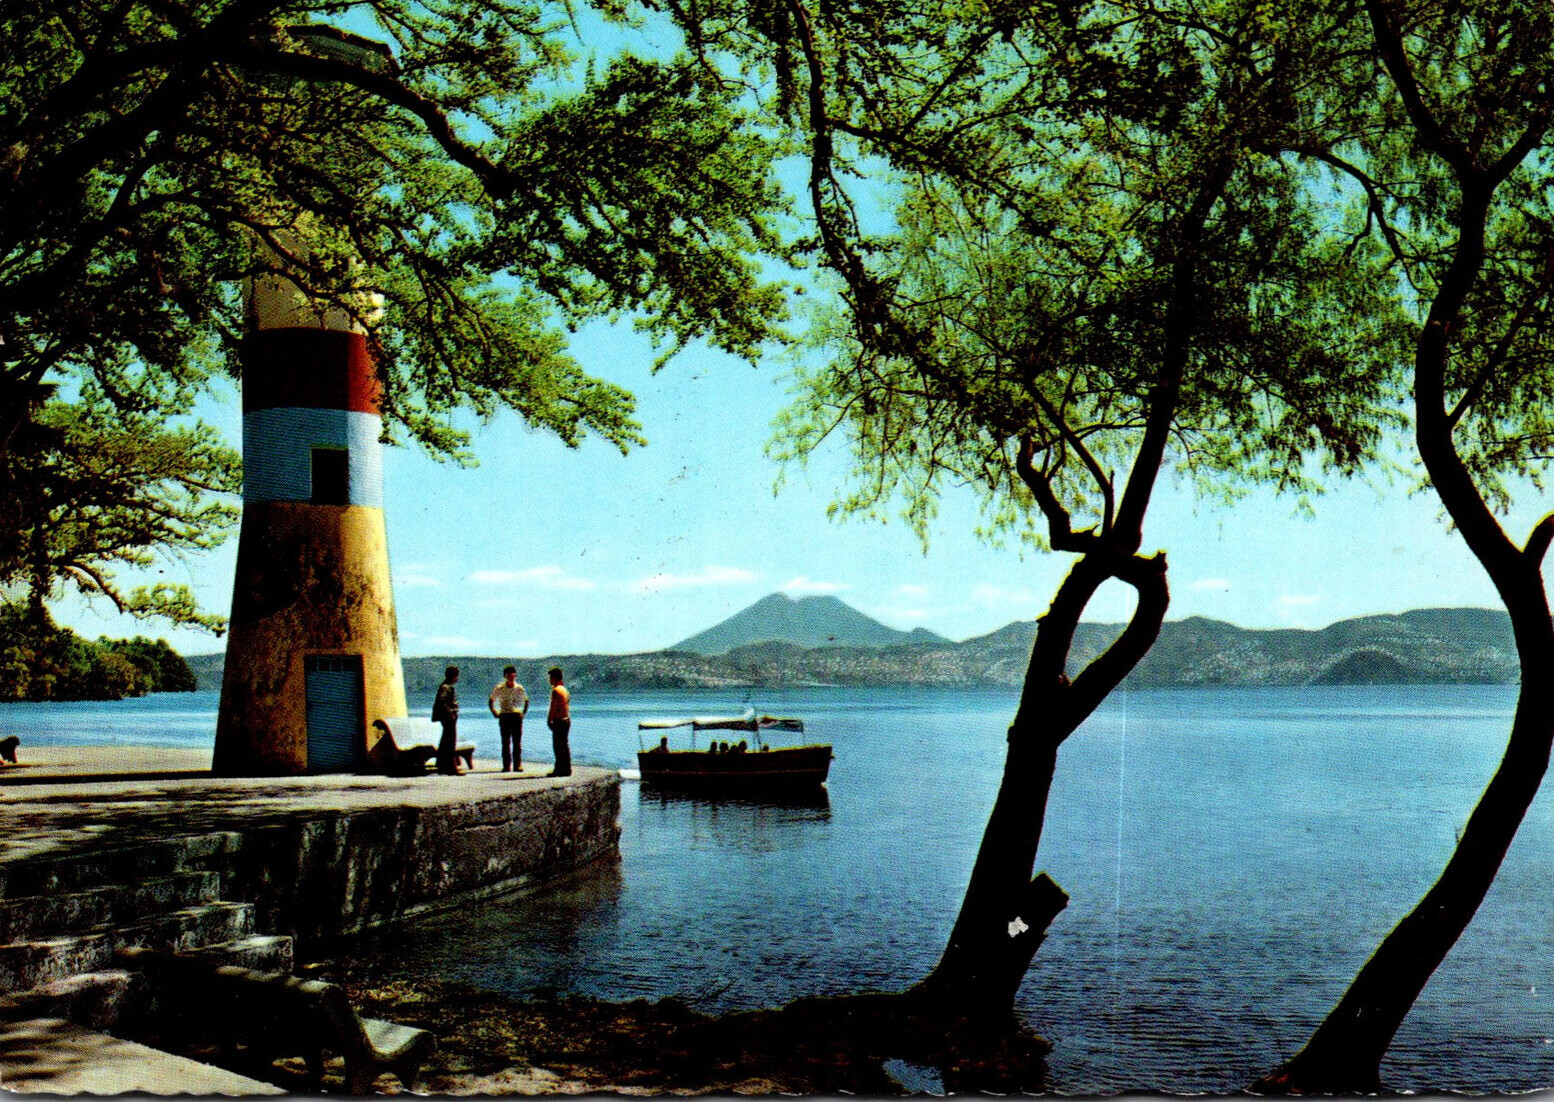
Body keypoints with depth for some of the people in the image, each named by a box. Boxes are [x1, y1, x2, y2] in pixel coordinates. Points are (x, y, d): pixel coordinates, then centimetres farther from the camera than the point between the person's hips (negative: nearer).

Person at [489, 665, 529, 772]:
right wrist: (495, 713, 2)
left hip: (517, 716, 0)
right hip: (504, 717, 0)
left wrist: (523, 713, 7)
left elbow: (526, 701, 17)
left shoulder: (520, 689, 3)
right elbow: (491, 701, 11)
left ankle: (518, 765, 1)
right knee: (505, 743, 1)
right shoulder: (499, 688, 1)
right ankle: (506, 765, 4)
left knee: (517, 742, -1)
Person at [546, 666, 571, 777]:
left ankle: (559, 769, -8)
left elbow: (553, 707, -17)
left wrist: (549, 721, -10)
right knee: (564, 745, 12)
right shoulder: (564, 690, 16)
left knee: (558, 745, -7)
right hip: (567, 719, 9)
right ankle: (567, 769, 14)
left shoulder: (555, 690, -13)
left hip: (559, 721, -9)